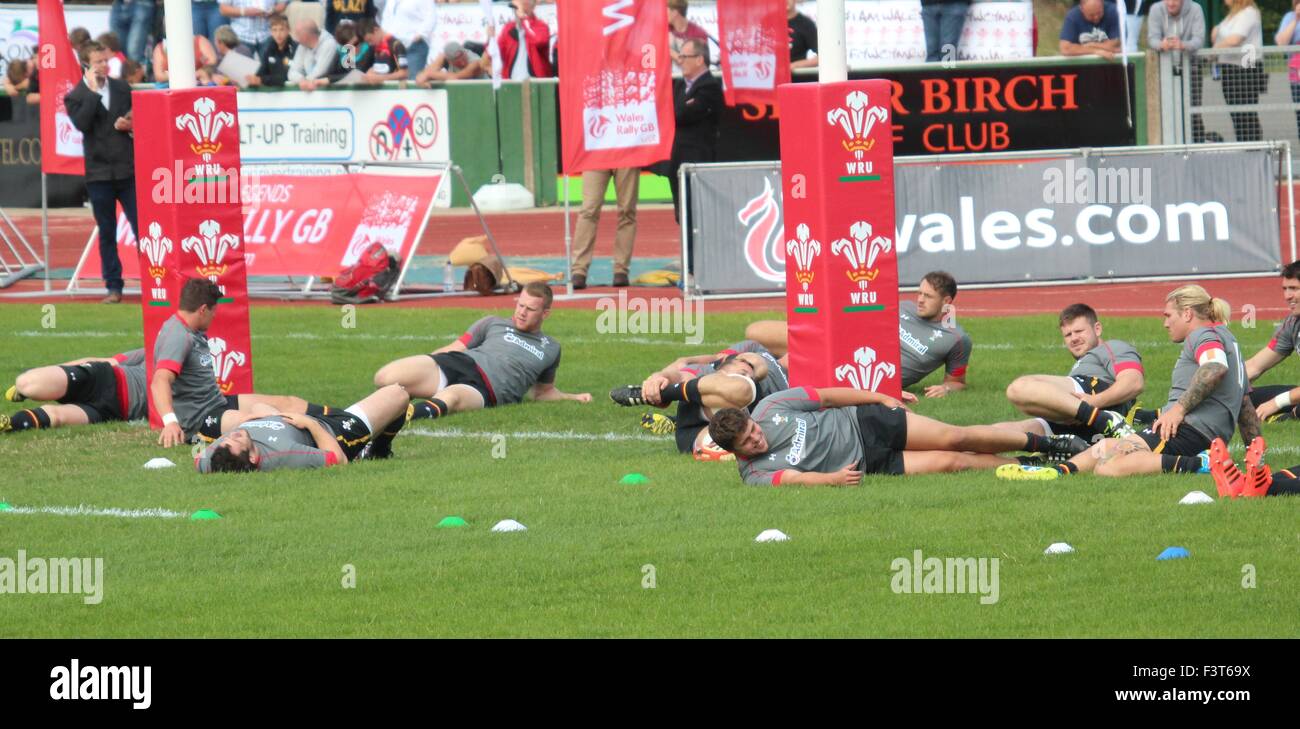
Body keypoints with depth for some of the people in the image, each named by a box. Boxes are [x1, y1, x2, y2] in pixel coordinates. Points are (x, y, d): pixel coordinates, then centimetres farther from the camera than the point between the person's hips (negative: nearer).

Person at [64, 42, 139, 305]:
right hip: (99, 173, -1)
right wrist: (93, 92, -17)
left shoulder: (122, 88, 9)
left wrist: (126, 126, -6)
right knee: (107, 234, 5)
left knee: (142, 227, -3)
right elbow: (82, 123, -18)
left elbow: (135, 117, 16)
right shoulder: (76, 97, 0)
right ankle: (113, 286, 11)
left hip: (128, 170, 1)